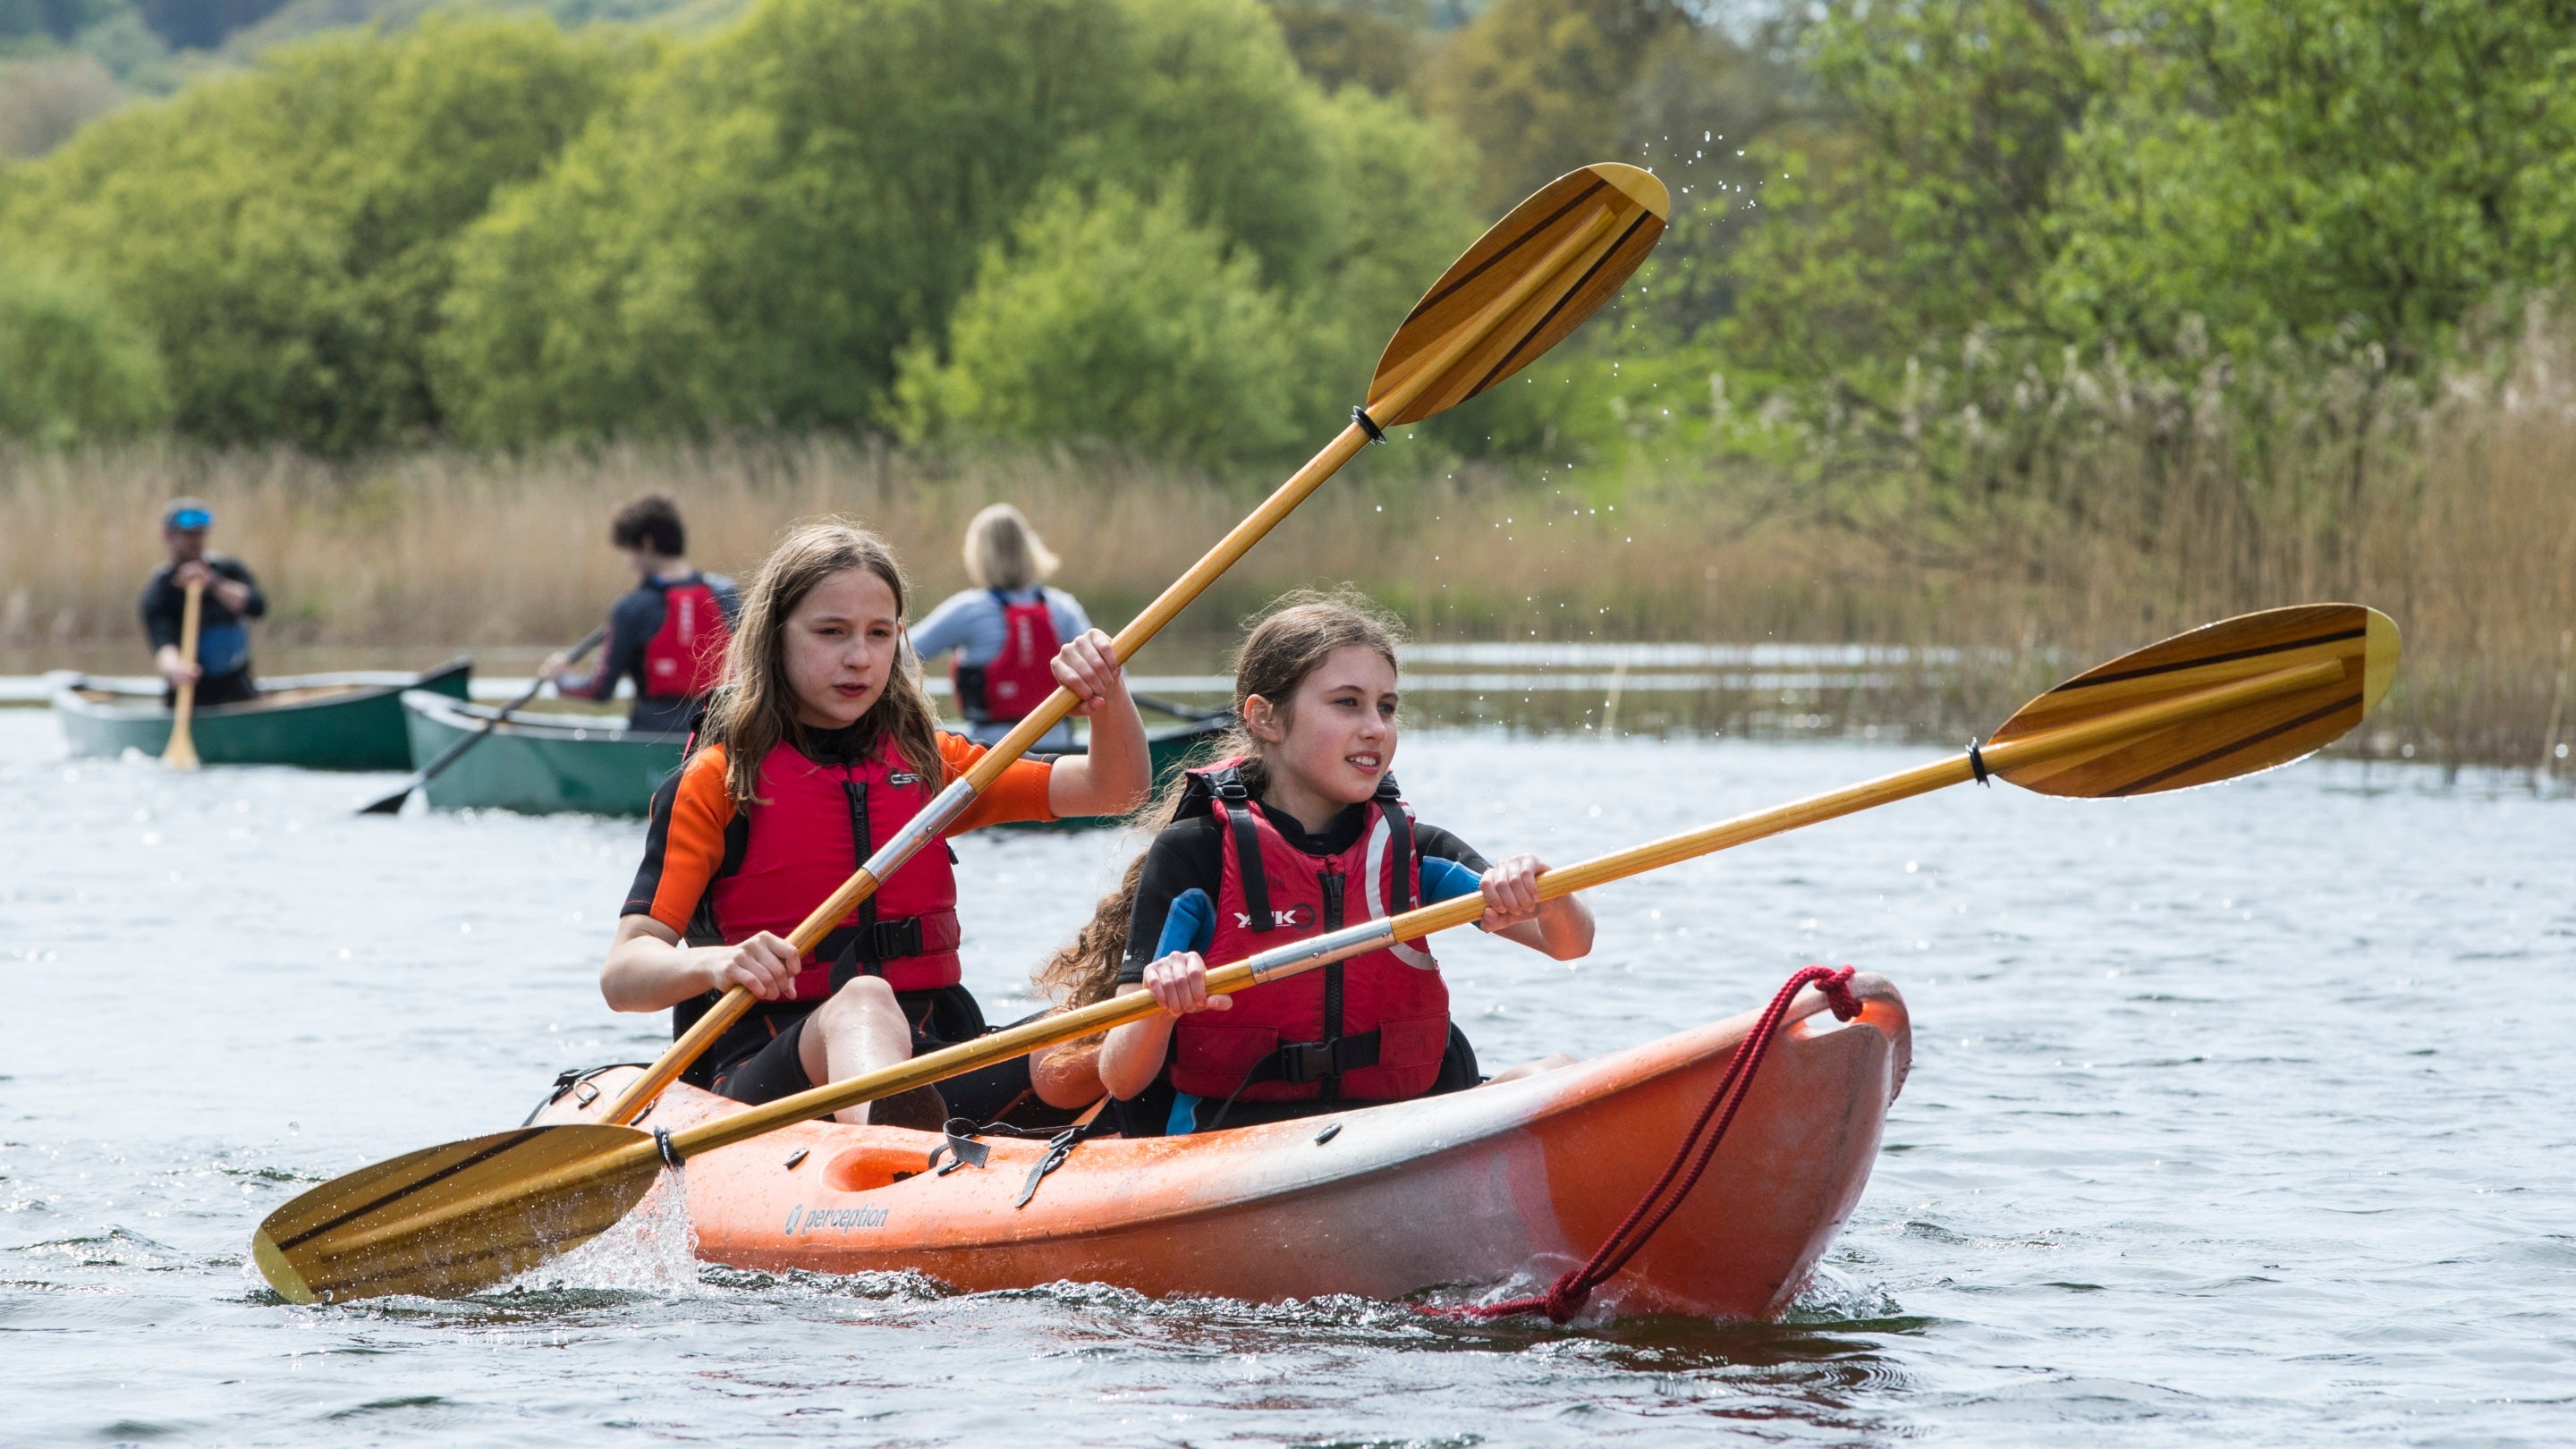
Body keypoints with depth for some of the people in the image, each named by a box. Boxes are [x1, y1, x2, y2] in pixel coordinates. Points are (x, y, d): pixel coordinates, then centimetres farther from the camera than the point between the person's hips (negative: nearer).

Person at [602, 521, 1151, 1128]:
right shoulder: (718, 782, 5)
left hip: (929, 1064, 6)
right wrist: (716, 965, -26)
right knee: (862, 1003, -41)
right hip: (771, 1073, -6)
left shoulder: (927, 763, 20)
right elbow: (623, 974, -4)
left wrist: (1107, 695, -8)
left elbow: (1117, 790, 13)